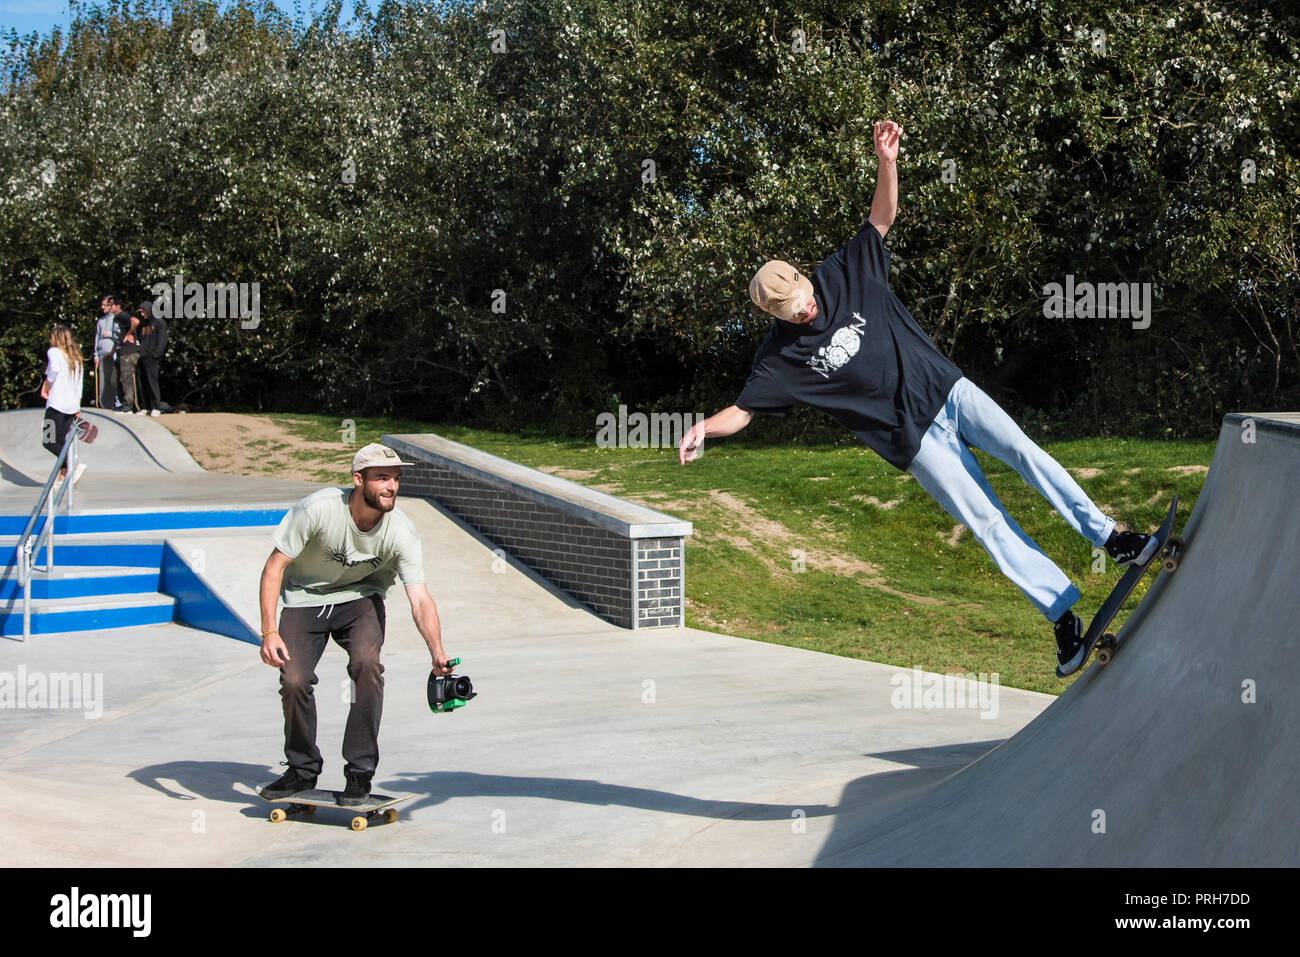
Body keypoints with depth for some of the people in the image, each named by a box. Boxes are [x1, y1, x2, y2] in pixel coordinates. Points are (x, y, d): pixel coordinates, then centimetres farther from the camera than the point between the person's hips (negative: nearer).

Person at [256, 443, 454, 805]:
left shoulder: (401, 531, -23)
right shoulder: (317, 509, -28)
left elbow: (420, 599, -26)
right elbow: (274, 566, -20)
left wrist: (437, 653, -42)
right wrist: (269, 632, -28)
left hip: (359, 598, 1)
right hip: (305, 599, 0)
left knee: (367, 663, -26)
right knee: (293, 680, -16)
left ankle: (360, 773, -12)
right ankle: (303, 769, 12)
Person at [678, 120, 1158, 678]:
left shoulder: (845, 275, -1)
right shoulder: (781, 355, -7)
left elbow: (882, 218, 1)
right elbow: (743, 410, -4)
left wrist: (887, 161, -15)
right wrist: (704, 427, -23)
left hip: (947, 390, 3)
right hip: (914, 438, -3)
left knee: (1022, 450, -17)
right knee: (986, 520, -8)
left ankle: (1108, 537, -10)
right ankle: (1063, 614, -5)